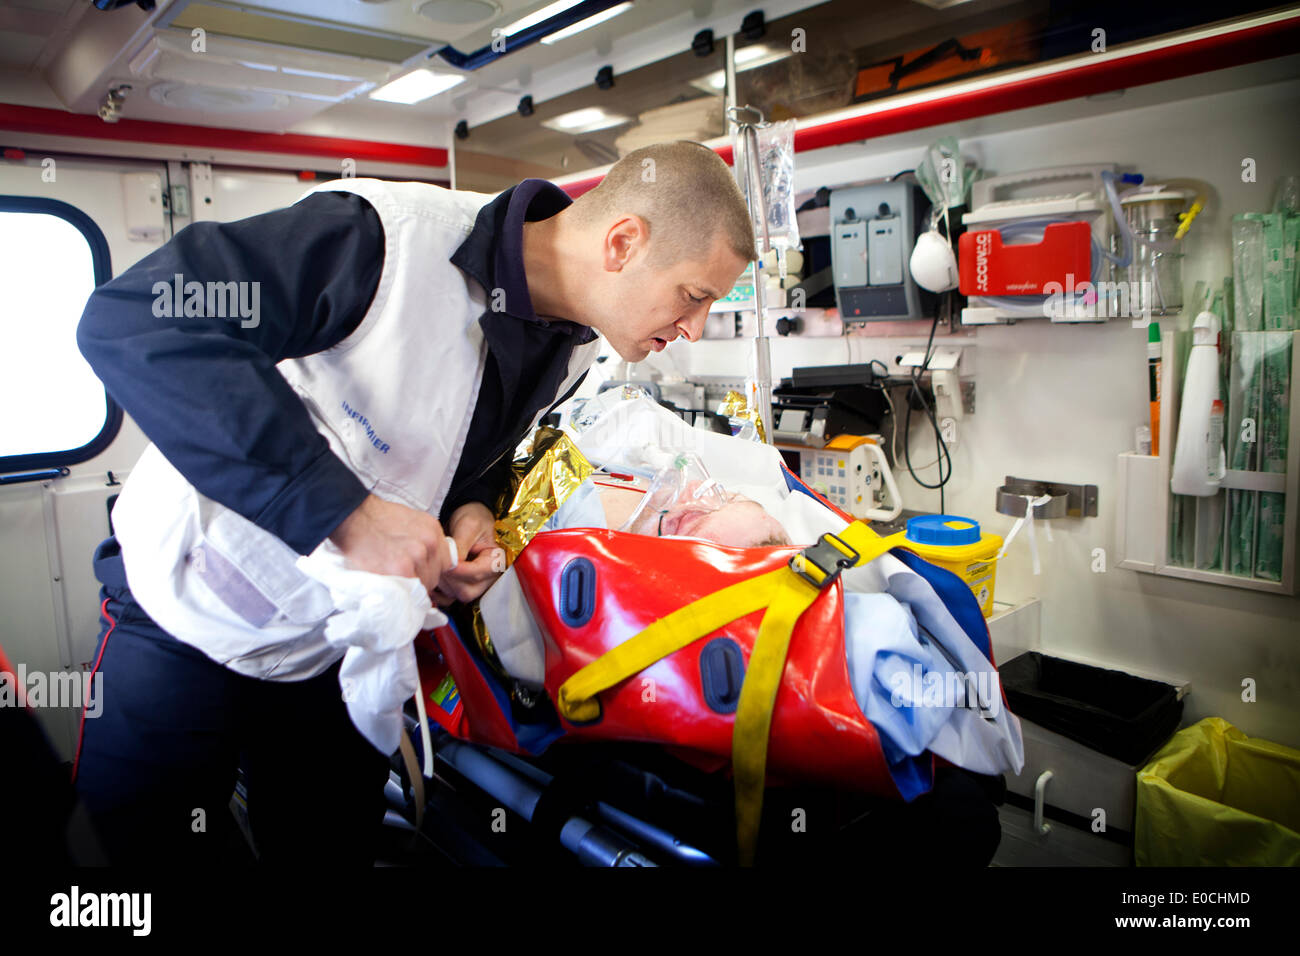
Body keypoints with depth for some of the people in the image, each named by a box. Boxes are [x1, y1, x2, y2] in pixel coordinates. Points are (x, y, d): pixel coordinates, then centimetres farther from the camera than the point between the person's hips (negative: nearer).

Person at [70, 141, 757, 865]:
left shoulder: (573, 350, -5)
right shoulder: (386, 235, -30)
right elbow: (130, 324, -34)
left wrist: (470, 508, -11)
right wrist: (342, 508, -39)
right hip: (182, 623, -5)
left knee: (335, 846, 17)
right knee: (150, 843, 10)